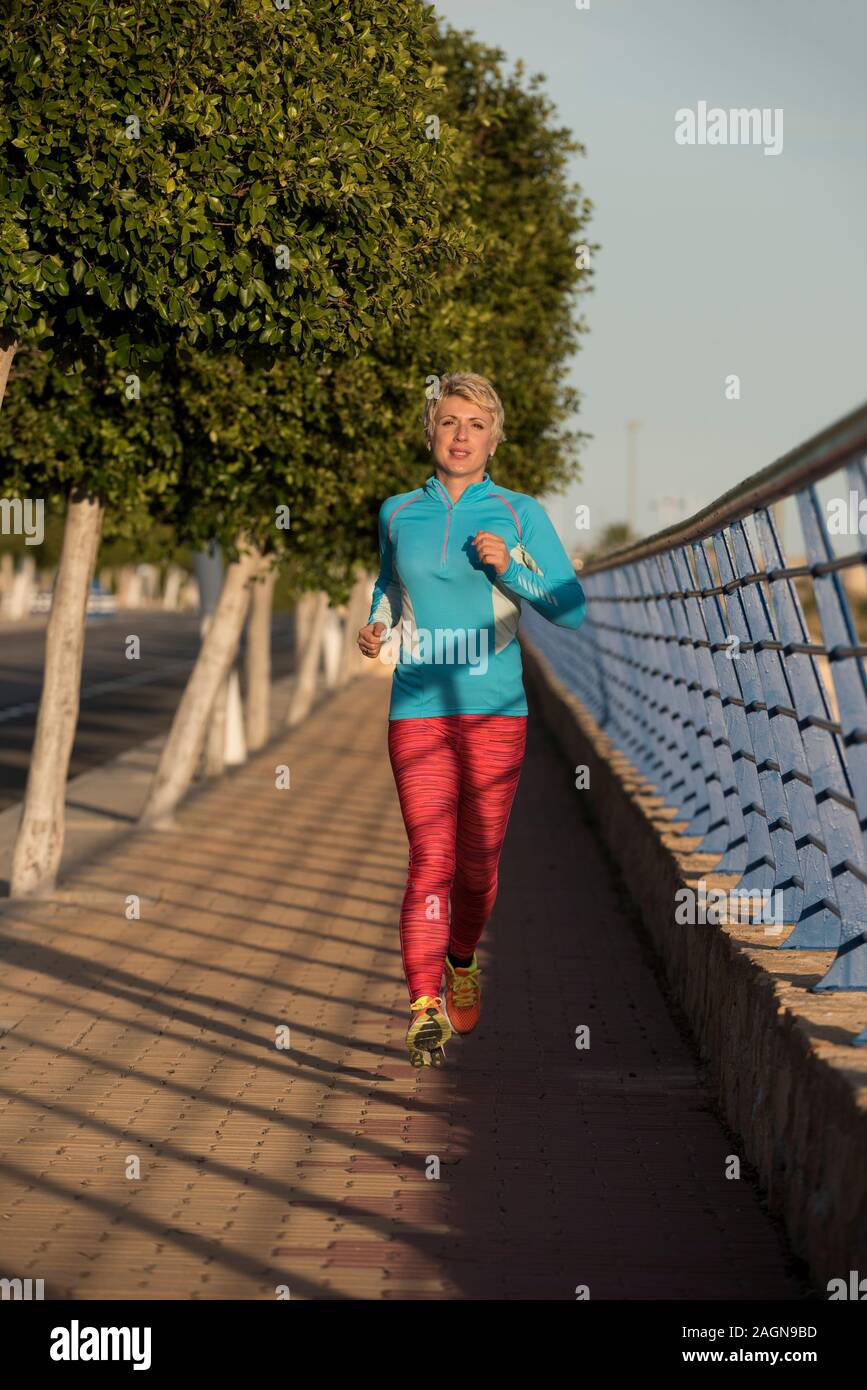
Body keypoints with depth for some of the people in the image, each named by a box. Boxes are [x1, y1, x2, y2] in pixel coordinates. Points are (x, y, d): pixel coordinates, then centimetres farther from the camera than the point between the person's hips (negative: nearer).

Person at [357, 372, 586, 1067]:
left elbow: (572, 609, 0)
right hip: (418, 710, 0)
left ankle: (462, 962, 34)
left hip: (494, 709, 0)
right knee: (431, 859, -12)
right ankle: (424, 1008, -13)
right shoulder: (399, 513, 8)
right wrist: (376, 629, 6)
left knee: (478, 861, 7)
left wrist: (509, 571, -14)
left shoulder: (520, 515, 2)